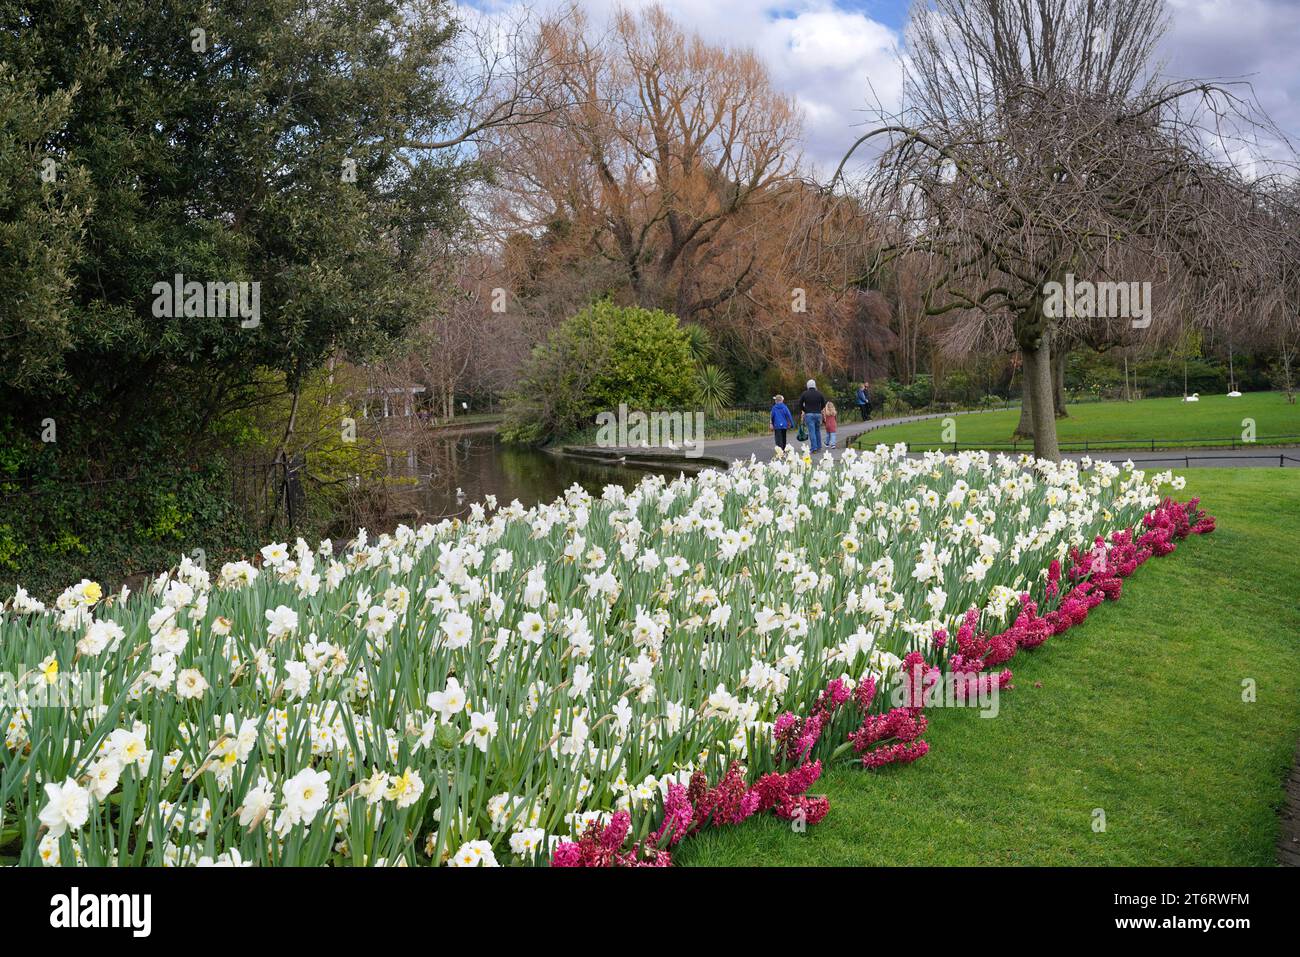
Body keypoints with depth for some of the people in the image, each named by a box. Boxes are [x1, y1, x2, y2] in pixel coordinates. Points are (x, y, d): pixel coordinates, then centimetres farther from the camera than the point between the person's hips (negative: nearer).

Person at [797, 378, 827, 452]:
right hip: (818, 414, 3)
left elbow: (800, 404, 2)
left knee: (812, 431, -6)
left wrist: (804, 410, 17)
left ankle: (814, 448, -13)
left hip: (808, 414, -3)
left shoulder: (805, 394, -1)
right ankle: (819, 447, 16)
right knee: (818, 431, 14)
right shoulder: (819, 394, 5)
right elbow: (824, 404, 10)